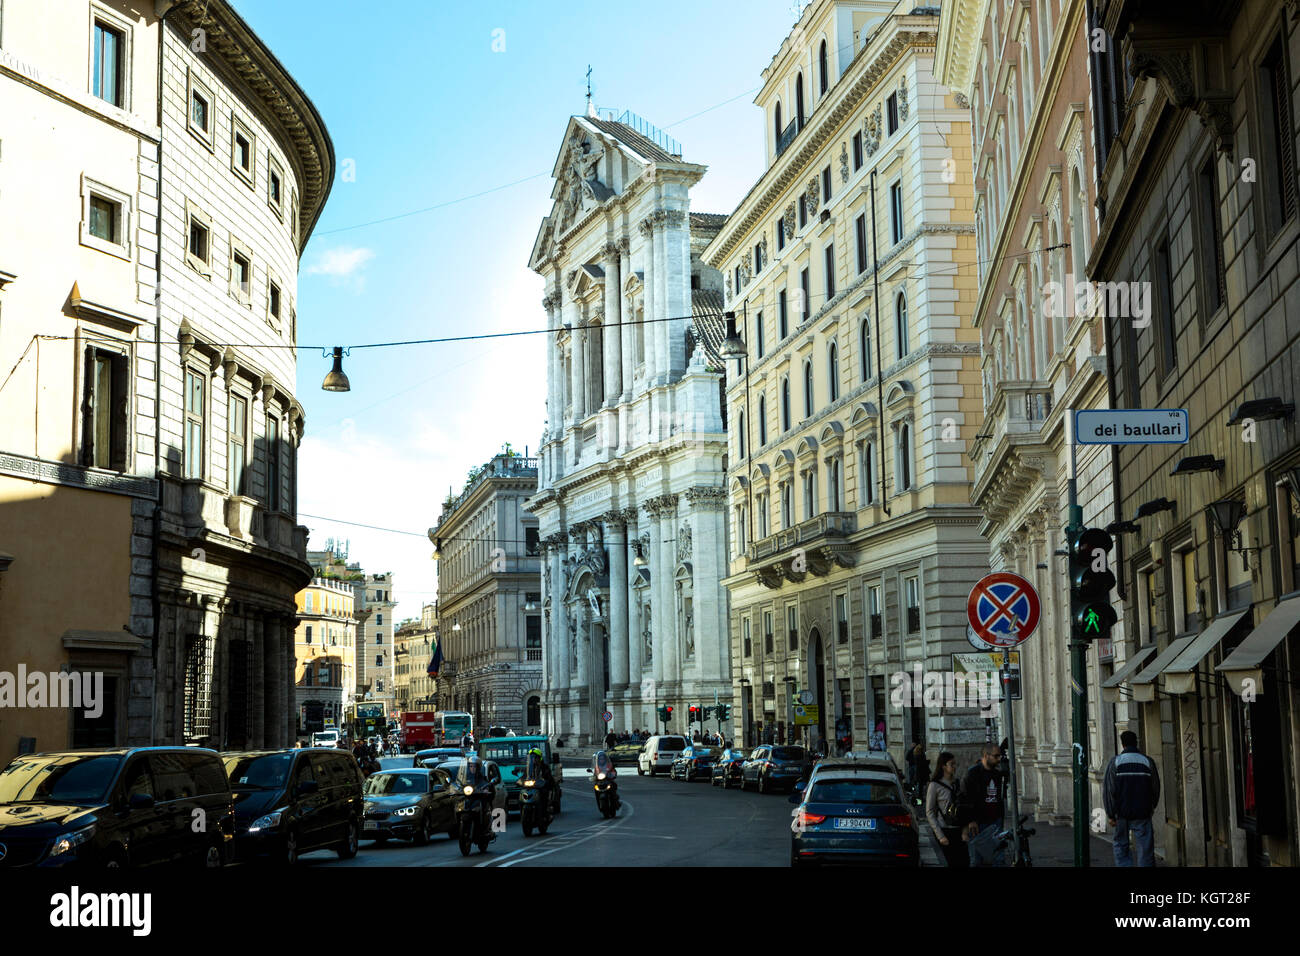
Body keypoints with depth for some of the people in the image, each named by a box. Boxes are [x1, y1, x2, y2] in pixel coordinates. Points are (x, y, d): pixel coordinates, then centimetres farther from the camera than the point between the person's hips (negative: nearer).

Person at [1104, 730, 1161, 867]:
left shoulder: (1115, 762, -4)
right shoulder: (1147, 761, 0)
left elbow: (1108, 789, -7)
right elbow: (1156, 788, 7)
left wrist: (1110, 814, -1)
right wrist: (1152, 807, 24)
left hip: (1122, 813, 0)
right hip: (1143, 813, 0)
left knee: (1121, 845, 12)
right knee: (1145, 848, 3)